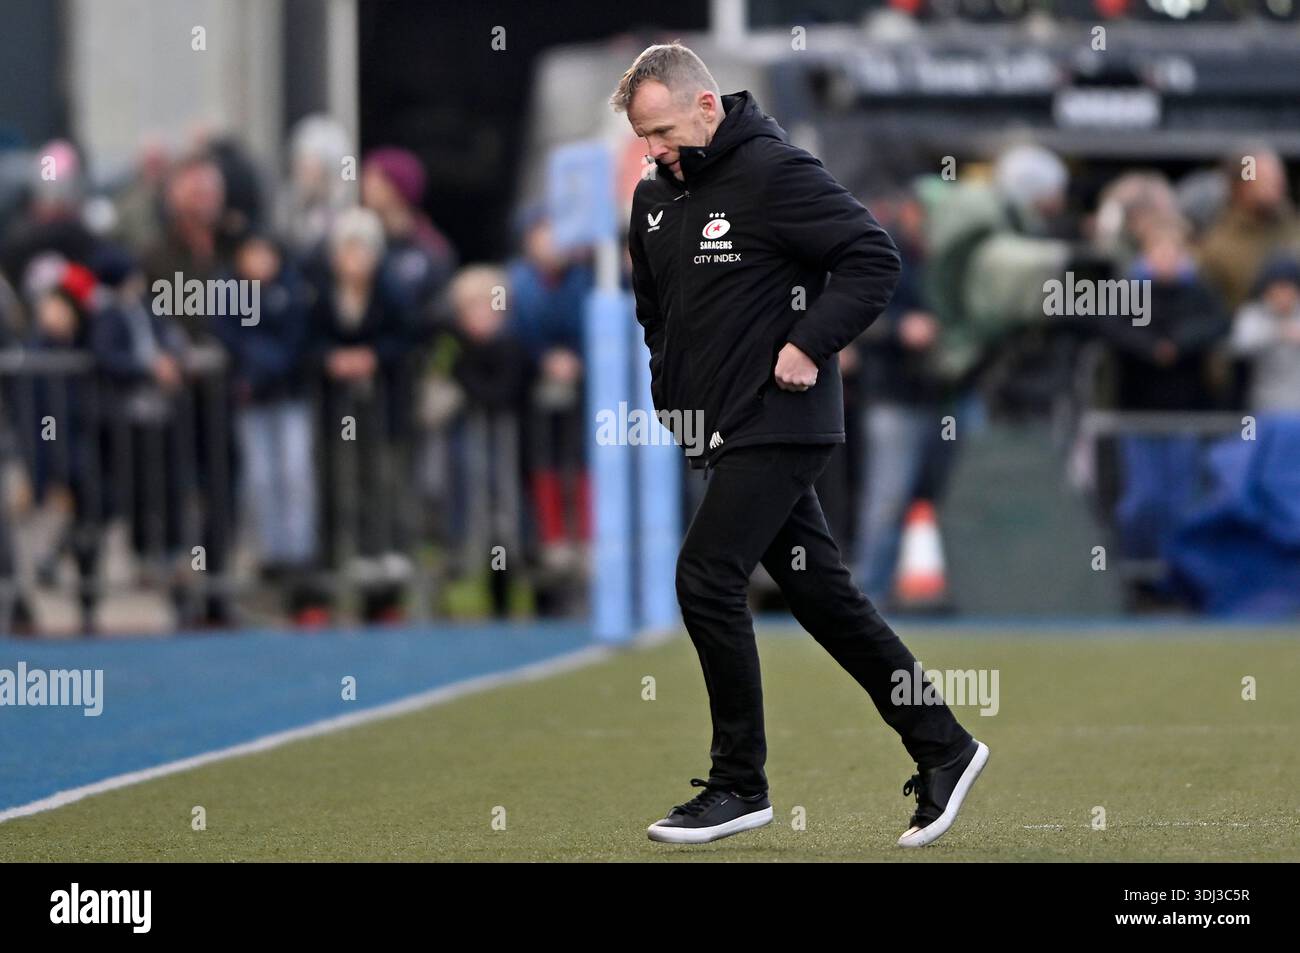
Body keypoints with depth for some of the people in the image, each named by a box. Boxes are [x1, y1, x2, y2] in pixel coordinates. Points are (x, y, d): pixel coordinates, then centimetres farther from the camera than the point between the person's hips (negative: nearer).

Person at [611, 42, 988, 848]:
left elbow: (875, 259, -18)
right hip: (721, 428, 8)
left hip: (775, 426, -8)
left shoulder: (774, 172, -14)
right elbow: (654, 304, 27)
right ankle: (942, 748, 17)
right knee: (821, 592, 10)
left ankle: (741, 784, -2)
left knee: (709, 579, -12)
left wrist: (810, 347, -20)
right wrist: (670, 384, 15)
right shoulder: (656, 194, 11)